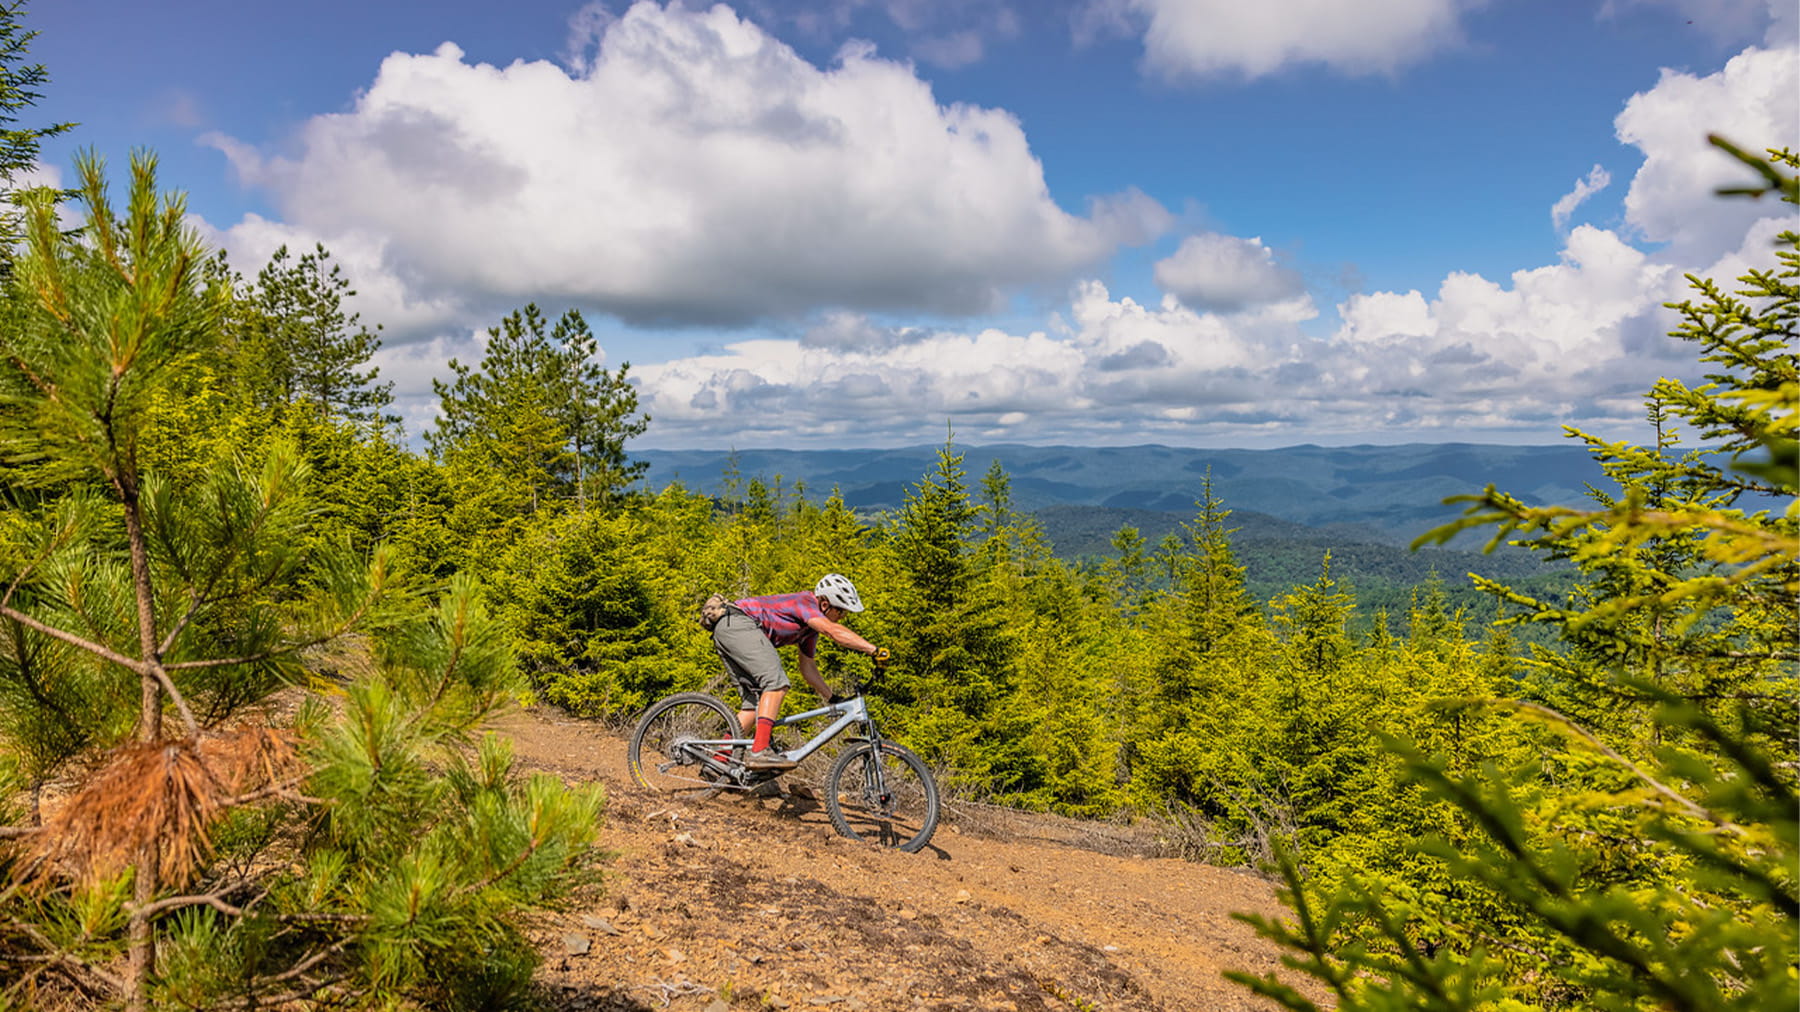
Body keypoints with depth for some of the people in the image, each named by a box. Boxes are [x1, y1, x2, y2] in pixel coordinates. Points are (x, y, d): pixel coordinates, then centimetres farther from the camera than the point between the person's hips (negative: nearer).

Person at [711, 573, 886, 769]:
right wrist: (874, 650, -34)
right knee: (777, 683, -20)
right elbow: (834, 631, -30)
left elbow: (808, 669, 22)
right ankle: (759, 752, -28)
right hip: (737, 623, -11)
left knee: (755, 701, 7)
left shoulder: (811, 626, 16)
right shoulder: (805, 602, -13)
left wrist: (834, 699, 20)